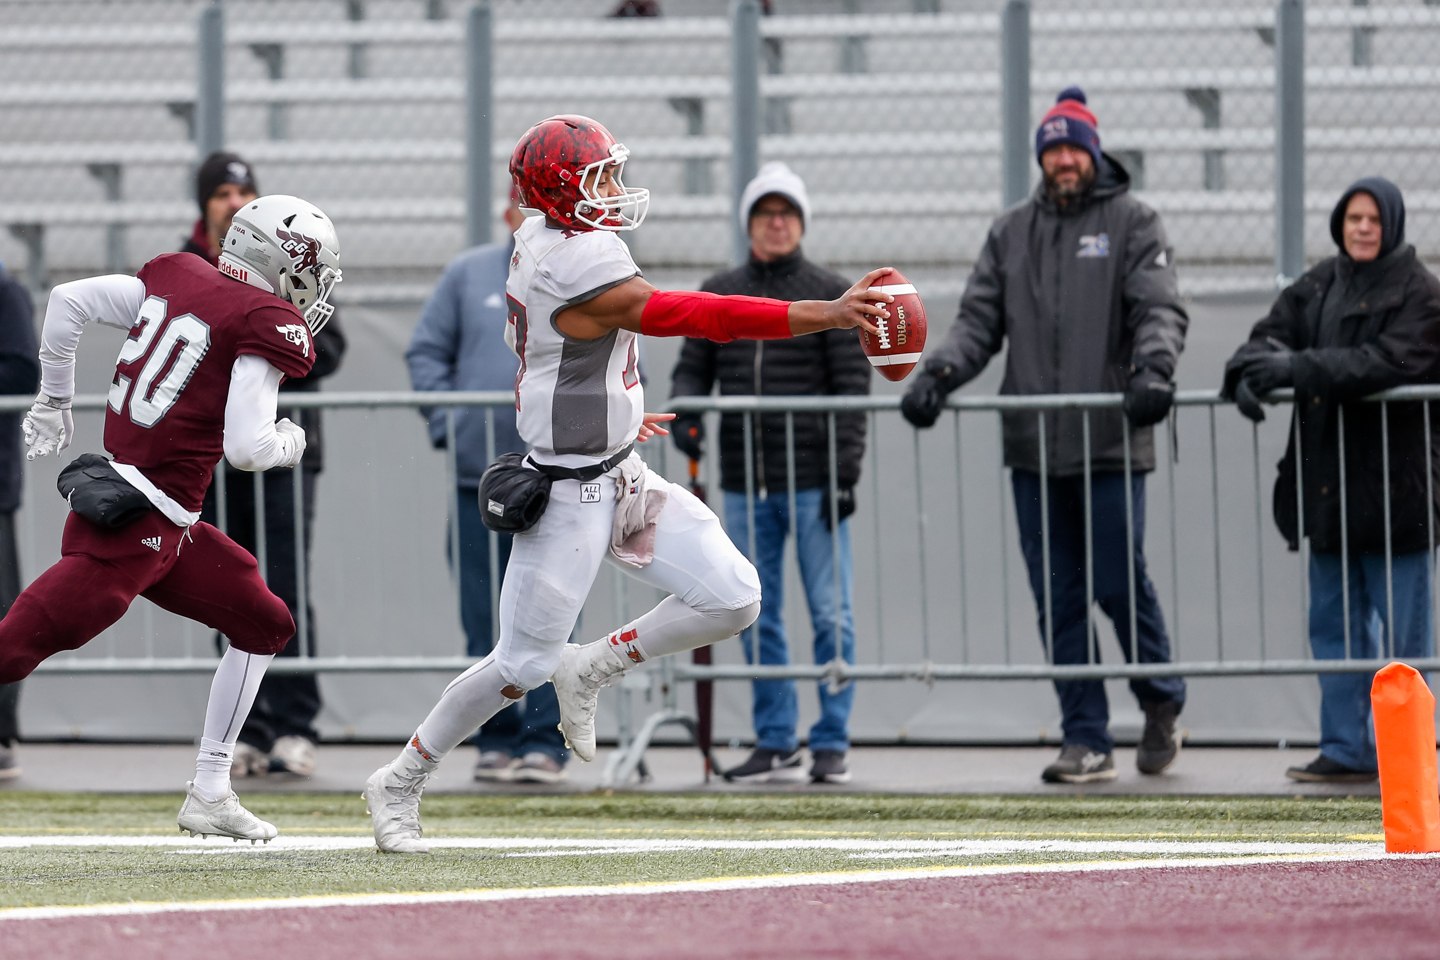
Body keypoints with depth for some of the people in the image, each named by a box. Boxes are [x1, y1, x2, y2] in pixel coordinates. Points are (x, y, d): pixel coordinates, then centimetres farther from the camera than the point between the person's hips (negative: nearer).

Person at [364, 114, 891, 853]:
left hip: (623, 478, 10)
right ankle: (398, 785, 13)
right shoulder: (582, 270, -24)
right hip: (569, 494, -10)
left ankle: (589, 671, 16)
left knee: (732, 600, 0)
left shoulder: (540, 238, 5)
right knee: (523, 664, -2)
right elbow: (694, 317, -25)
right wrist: (827, 316, -26)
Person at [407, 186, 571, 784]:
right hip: (478, 476, 2)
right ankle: (497, 740, 11)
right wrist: (444, 422, -3)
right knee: (485, 621, 4)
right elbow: (427, 352, 10)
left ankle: (545, 743, -1)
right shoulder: (468, 275, 9)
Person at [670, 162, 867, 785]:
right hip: (745, 486, 3)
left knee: (831, 616, -3)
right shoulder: (718, 295, 11)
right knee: (758, 619, 6)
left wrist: (845, 473, -10)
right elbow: (693, 368, 14)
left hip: (813, 484, -3)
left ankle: (831, 745, 2)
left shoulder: (831, 295, 1)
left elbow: (852, 387, -3)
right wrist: (683, 414, -9)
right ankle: (776, 744, 12)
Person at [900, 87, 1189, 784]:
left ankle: (1162, 700, 20)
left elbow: (1160, 308, -6)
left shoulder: (1131, 223, 5)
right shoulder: (1011, 232, 16)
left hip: (1110, 442, -4)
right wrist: (939, 374, -6)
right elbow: (980, 320, 12)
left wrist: (1153, 368, -25)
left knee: (1119, 584, -4)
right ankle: (1086, 740, 7)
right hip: (1033, 446, 4)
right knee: (1059, 599, 3)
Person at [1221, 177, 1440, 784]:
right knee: (1334, 621, 9)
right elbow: (1274, 333, 4)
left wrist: (1298, 369, -25)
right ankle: (1346, 749, 14)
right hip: (1328, 479, 7)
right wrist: (1252, 373, -20)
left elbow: (1390, 362, -19)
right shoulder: (1318, 286, 14)